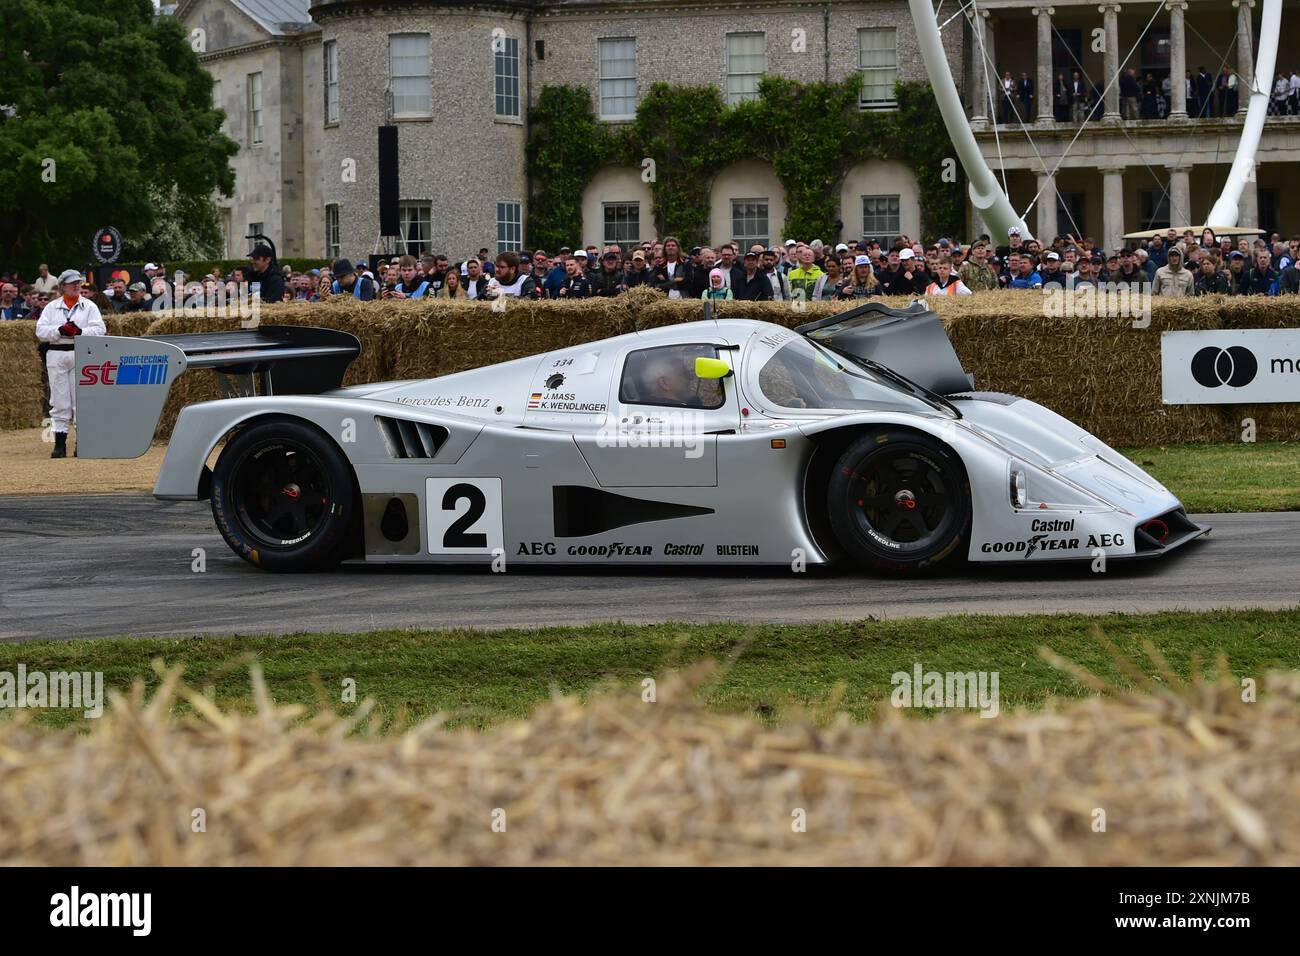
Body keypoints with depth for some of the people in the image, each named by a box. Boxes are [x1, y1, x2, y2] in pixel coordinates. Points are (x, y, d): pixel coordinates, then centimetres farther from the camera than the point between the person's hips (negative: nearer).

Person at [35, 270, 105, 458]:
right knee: (60, 401, 2)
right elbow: (41, 331, 0)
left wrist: (80, 332, -19)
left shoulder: (89, 306, 7)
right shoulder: (51, 307, 11)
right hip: (57, 356, 1)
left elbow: (99, 329, -4)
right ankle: (60, 443, 5)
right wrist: (60, 330, -15)